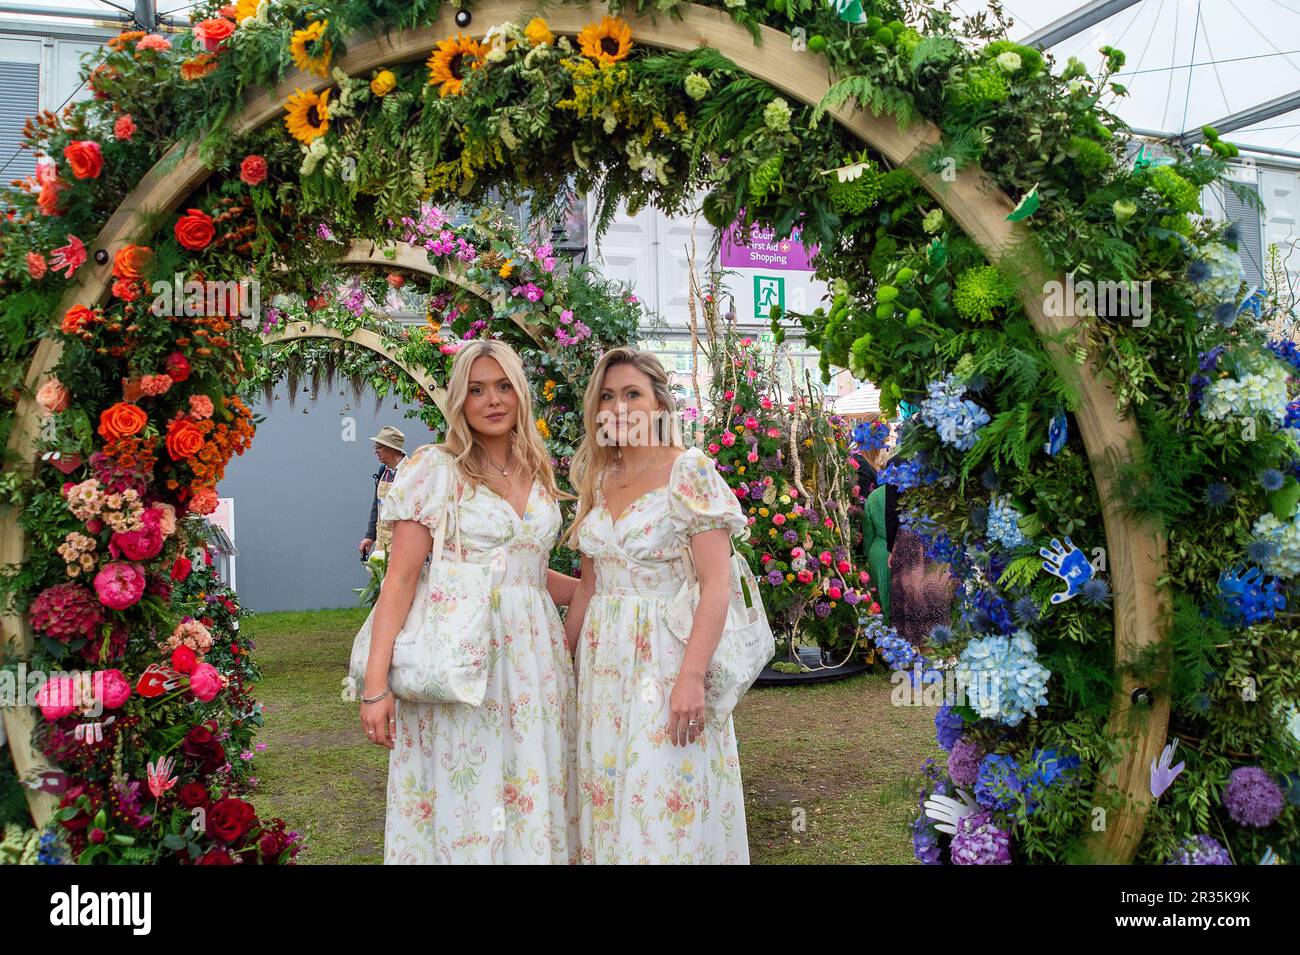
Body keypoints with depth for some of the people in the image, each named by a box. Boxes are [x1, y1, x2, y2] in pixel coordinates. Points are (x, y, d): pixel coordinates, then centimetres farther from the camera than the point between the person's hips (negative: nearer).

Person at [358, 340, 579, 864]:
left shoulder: (538, 475, 12)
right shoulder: (434, 469, -4)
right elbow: (400, 579, -10)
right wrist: (375, 685, -15)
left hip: (534, 656, 5)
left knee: (534, 800, 8)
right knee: (465, 801, 1)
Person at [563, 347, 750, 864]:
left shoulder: (690, 471, -9)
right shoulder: (598, 479, 10)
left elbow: (717, 584, -15)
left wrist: (691, 677, -22)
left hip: (664, 657, -6)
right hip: (603, 661, 6)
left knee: (663, 802, -1)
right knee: (607, 800, 12)